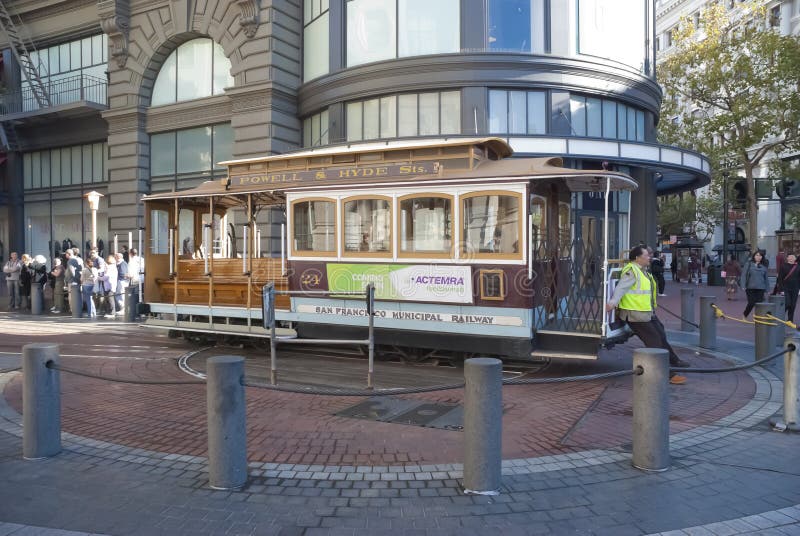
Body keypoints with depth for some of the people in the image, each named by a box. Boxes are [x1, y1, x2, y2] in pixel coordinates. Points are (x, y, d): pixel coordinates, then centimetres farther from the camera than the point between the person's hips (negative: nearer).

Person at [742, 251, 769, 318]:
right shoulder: (749, 264, 2)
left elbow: (766, 278, 16)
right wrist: (743, 286, -9)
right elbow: (744, 275, -1)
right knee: (751, 303, -6)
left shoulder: (763, 266, 10)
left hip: (760, 288, 3)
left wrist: (767, 289, 14)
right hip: (750, 288, -3)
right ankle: (744, 315, 17)